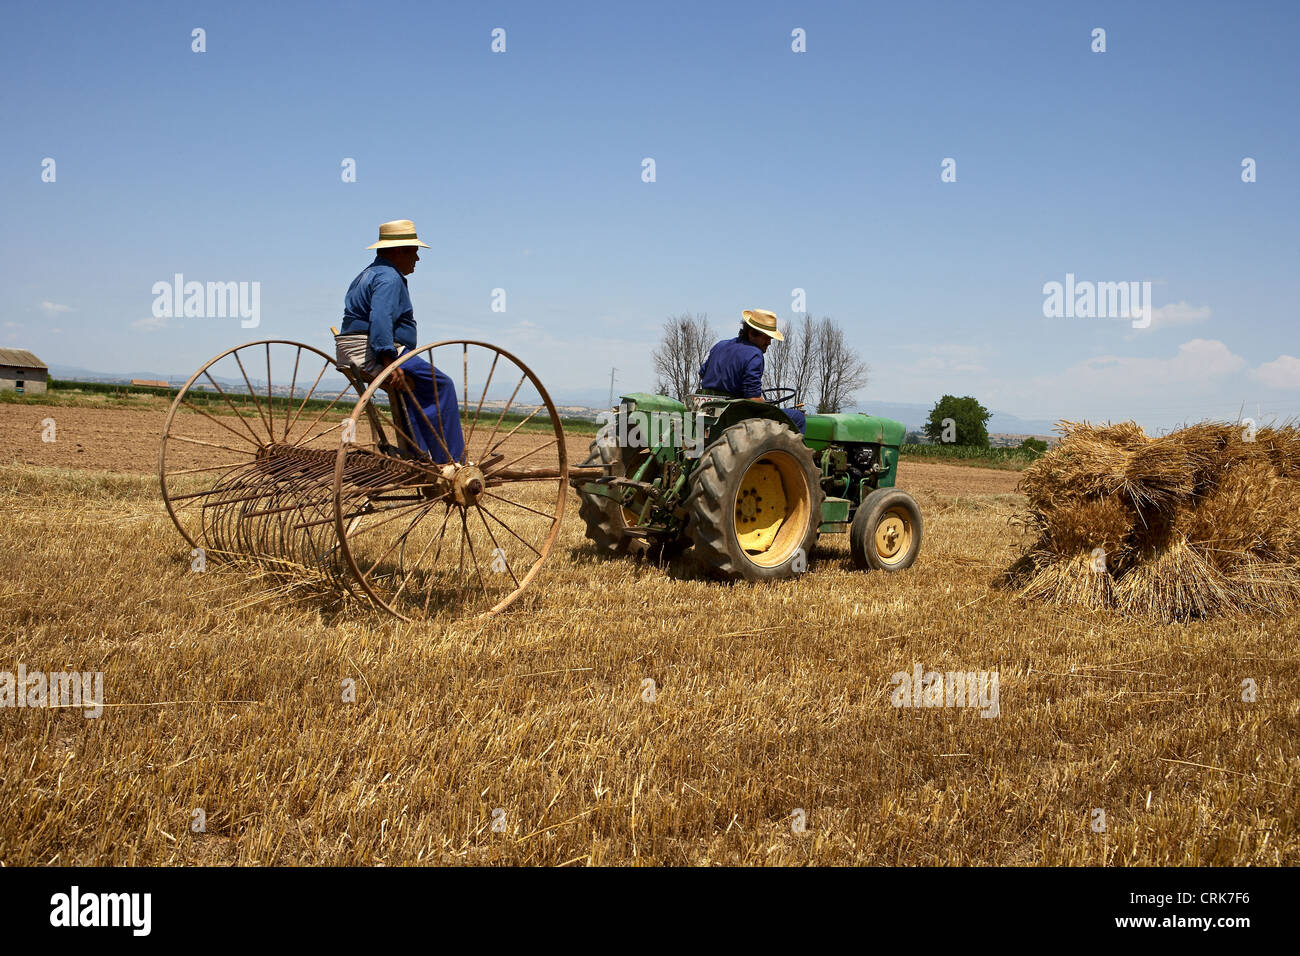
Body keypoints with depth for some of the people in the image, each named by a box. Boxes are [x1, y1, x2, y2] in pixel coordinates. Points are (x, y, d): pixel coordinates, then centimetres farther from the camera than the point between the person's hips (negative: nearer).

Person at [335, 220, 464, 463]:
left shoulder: (368, 274, 24)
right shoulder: (389, 278, -11)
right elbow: (381, 319, -26)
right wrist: (389, 362, -34)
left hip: (351, 354, 11)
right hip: (372, 353, -11)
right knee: (441, 385, -10)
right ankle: (448, 461, -10)